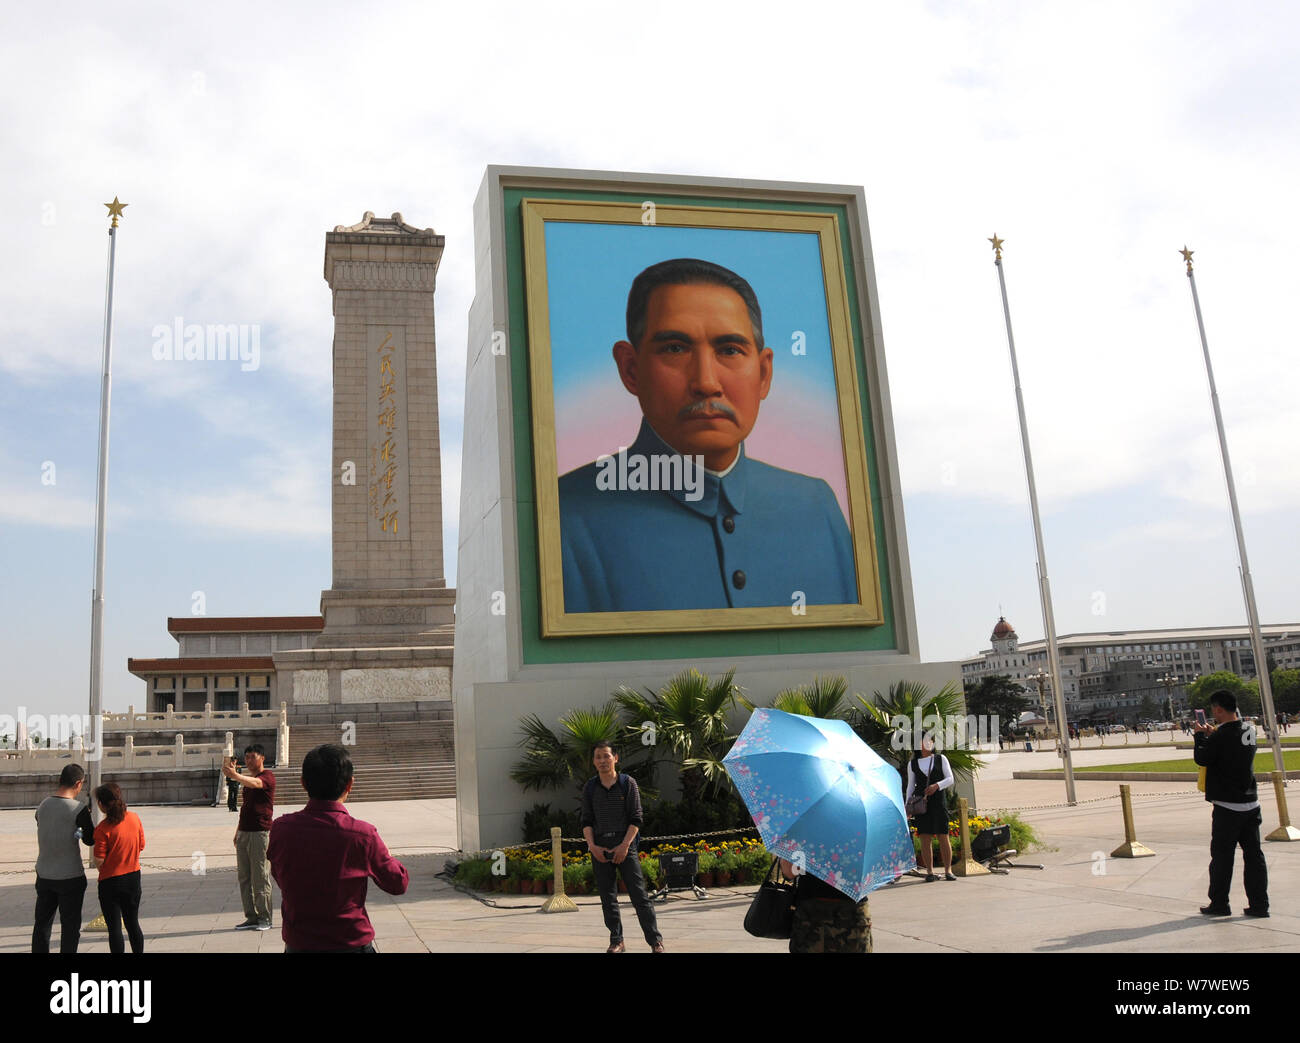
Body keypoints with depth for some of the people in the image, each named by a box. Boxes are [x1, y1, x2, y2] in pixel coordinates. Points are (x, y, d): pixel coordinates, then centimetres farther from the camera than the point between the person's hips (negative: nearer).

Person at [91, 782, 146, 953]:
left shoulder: (103, 828, -18)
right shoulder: (135, 818, -3)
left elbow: (99, 860, -16)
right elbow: (141, 846, 6)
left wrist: (93, 859, 5)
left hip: (111, 881, -5)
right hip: (133, 876, 5)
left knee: (114, 928, 5)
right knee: (133, 923, 17)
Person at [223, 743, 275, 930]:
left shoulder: (267, 776, -7)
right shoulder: (248, 778, 19)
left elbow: (255, 783, -31)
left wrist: (234, 775, -46)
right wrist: (238, 831, 18)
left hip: (260, 833, -8)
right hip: (244, 832, 8)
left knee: (260, 878, -5)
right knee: (244, 878, 8)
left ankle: (264, 919, 1)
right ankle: (251, 917, 14)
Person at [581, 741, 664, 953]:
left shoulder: (628, 783, 1)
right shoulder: (590, 788, 8)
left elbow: (636, 819, -2)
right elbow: (587, 821, 8)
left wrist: (625, 845, -12)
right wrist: (592, 845, -7)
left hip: (625, 845, -3)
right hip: (600, 848, 3)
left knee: (639, 894, -5)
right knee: (607, 897, 5)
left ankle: (655, 941, -1)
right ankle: (616, 941, 15)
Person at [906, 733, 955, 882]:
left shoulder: (941, 759, 9)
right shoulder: (912, 764, 11)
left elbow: (950, 779, 4)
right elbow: (911, 786, 14)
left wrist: (937, 785, -14)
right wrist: (907, 805, 4)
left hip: (938, 801, 0)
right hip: (921, 803, 0)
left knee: (943, 837, -3)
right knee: (925, 838, -2)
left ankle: (948, 870, 5)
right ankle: (929, 871, 2)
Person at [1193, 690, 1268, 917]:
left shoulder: (1222, 735, -19)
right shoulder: (1249, 731, 5)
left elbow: (1201, 758, -11)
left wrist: (1200, 735, 1)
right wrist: (1212, 734, 14)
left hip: (1227, 806, -7)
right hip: (1251, 803, 7)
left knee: (1221, 856, 4)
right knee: (1253, 854, 10)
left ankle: (1219, 904, 11)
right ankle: (1259, 904, 12)